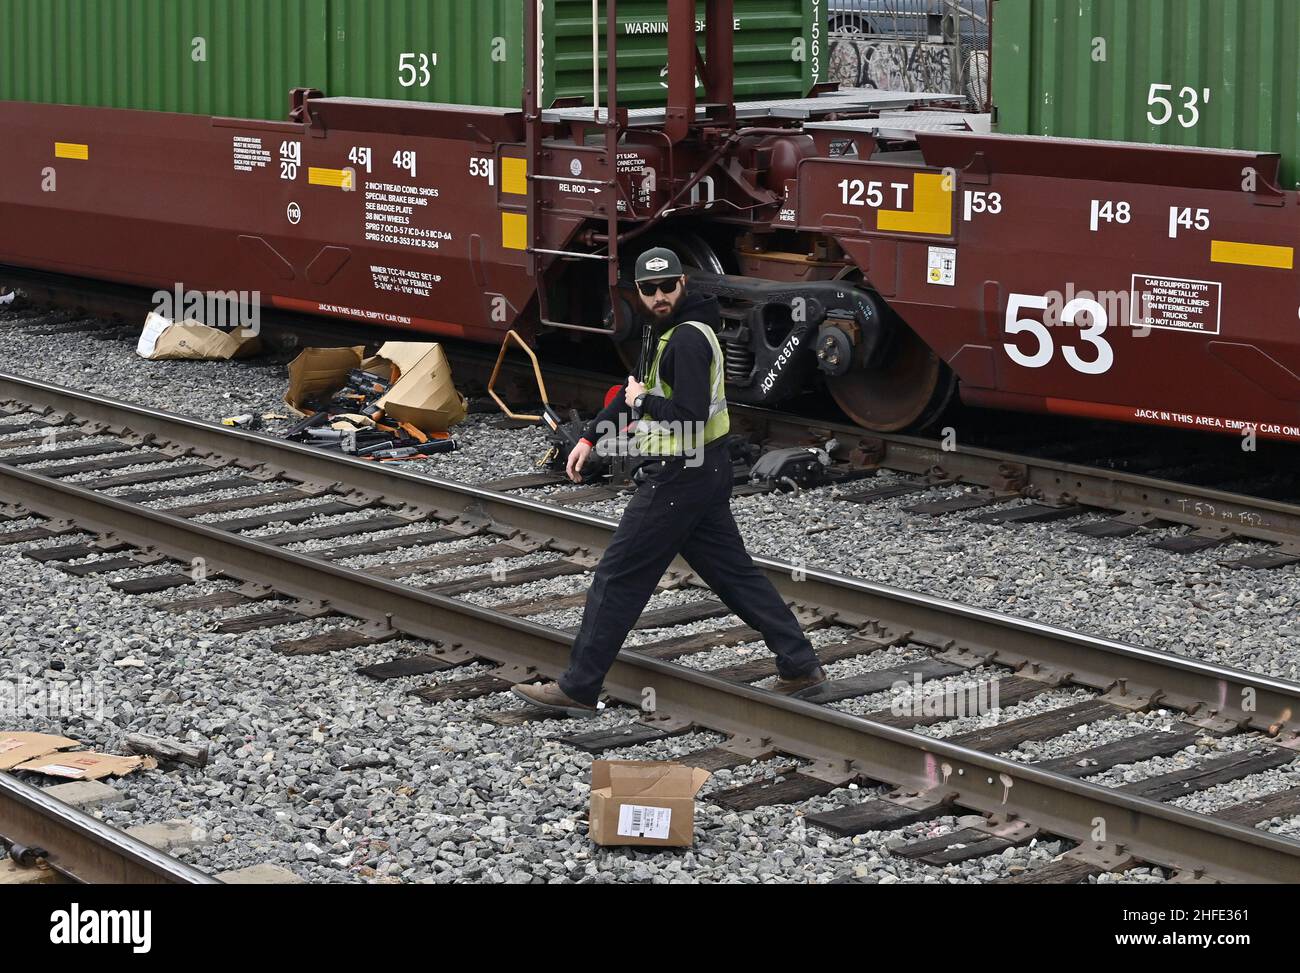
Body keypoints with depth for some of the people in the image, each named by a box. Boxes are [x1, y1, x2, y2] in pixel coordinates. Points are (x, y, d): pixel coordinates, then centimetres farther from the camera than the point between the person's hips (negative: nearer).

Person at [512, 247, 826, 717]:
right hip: (705, 470, 10)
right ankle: (800, 664, 17)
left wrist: (642, 401, -12)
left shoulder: (687, 339, -19)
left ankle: (578, 689, 3)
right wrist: (590, 437, 14)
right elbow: (633, 389, 20)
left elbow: (688, 417, -27)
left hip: (679, 477, -10)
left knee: (618, 577, -3)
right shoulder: (668, 331, 13)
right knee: (733, 571, 14)